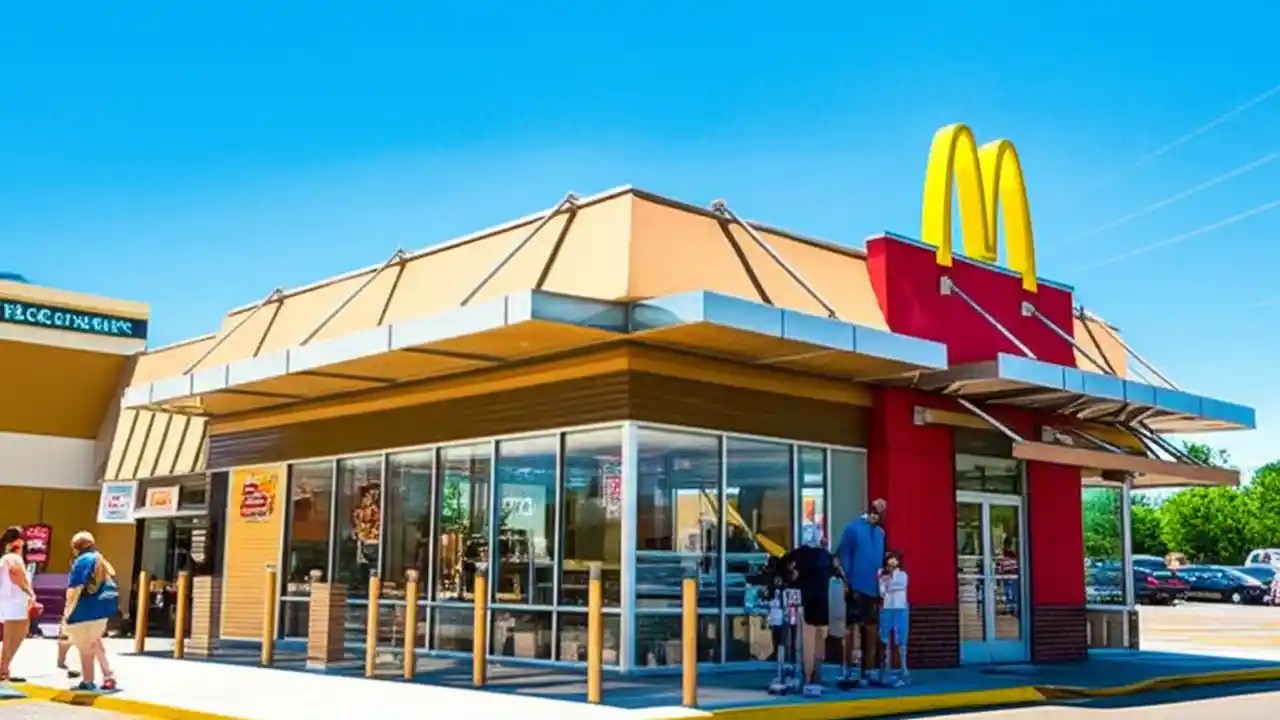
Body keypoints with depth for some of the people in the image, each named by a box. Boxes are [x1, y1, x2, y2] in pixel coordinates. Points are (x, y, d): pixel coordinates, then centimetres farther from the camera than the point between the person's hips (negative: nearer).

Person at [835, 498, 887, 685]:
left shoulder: (880, 533, 13)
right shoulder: (853, 528, -5)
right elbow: (843, 555, -8)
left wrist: (882, 575, 10)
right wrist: (846, 580, -13)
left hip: (874, 588, 6)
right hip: (857, 586, -6)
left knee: (872, 630, 10)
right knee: (854, 627, -8)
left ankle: (868, 670, 18)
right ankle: (852, 669, -8)